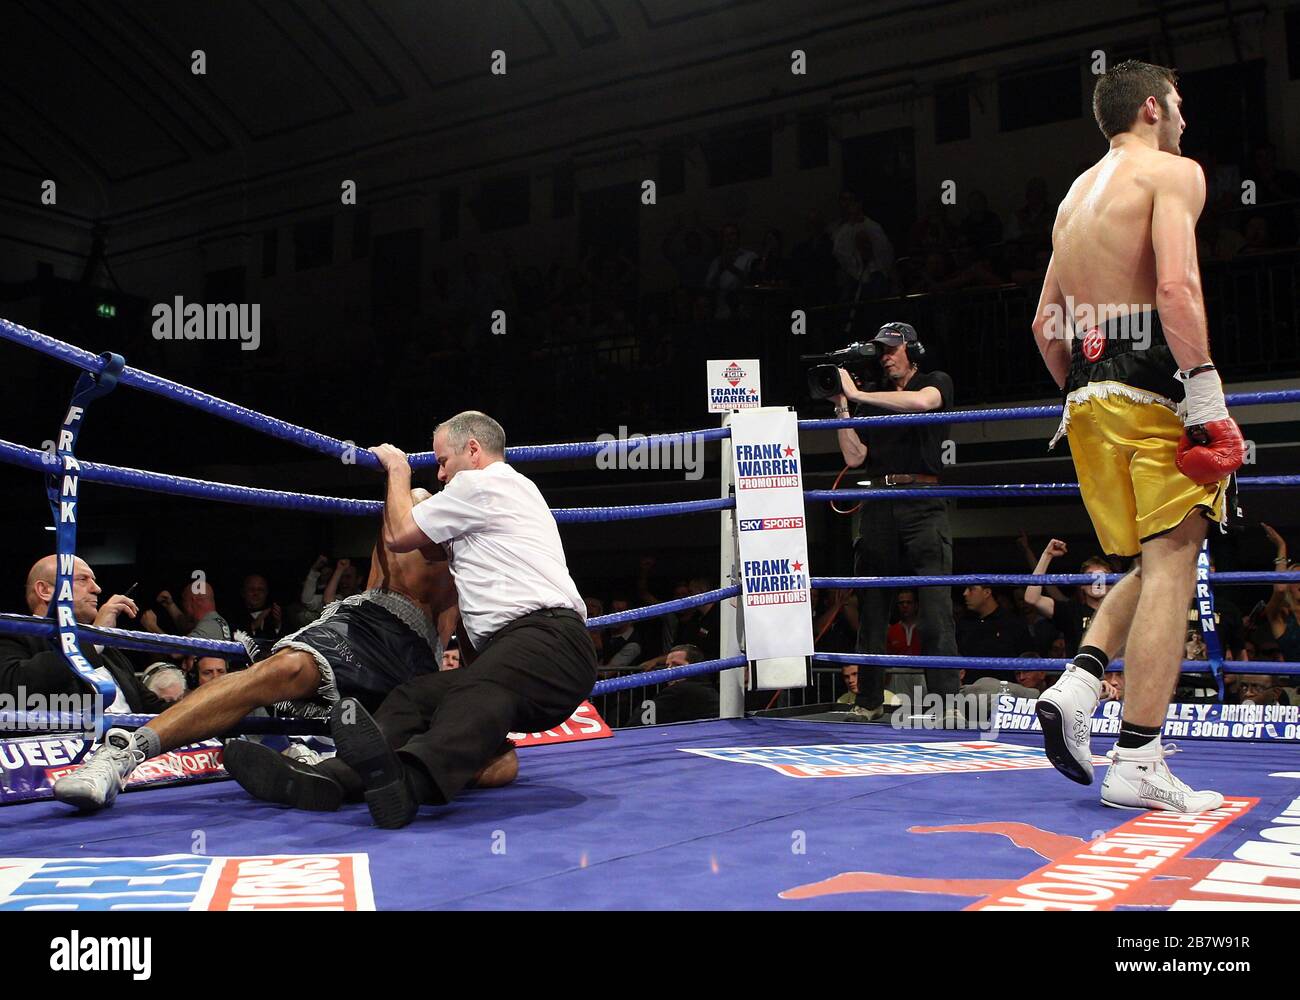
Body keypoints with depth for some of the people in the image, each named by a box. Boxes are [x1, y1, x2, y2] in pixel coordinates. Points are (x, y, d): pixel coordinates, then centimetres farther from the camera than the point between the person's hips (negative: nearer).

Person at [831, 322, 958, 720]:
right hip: (878, 505, 4)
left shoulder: (936, 382, 11)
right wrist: (842, 406, 3)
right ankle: (868, 702, 7)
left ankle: (944, 700, -13)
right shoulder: (872, 400, 20)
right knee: (871, 608, 2)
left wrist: (856, 394, -9)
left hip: (923, 504, -4)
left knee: (935, 610, -12)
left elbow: (920, 401, -14)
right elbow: (854, 456, 10)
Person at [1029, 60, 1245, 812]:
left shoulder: (1076, 194, 22)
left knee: (1157, 567, 17)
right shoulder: (1174, 173, -1)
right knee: (1170, 568, -5)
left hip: (1089, 398, 8)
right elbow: (1176, 287, -17)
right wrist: (1207, 396, -17)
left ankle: (1078, 685, -1)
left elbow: (1046, 320, 20)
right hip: (1153, 390, -8)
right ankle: (1139, 762, -6)